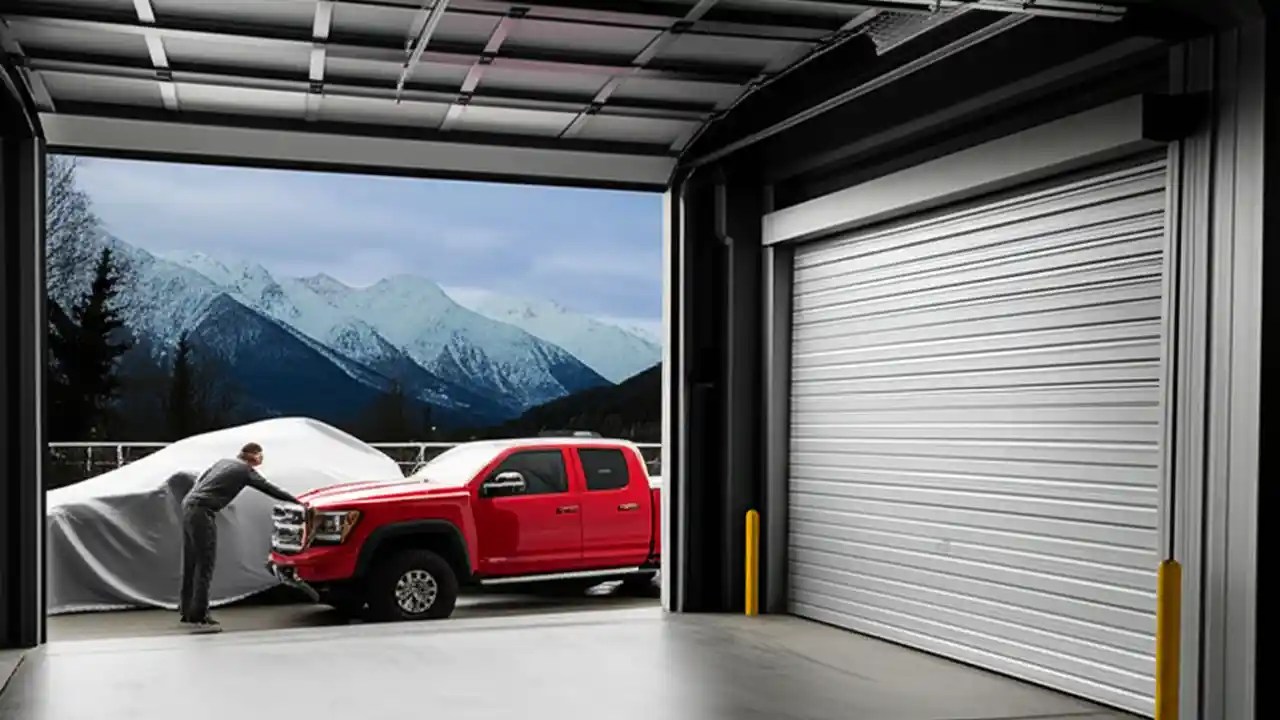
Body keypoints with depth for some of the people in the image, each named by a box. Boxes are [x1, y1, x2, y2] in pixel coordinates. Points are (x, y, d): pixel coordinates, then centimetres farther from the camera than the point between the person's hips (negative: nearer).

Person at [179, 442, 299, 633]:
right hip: (202, 512, -9)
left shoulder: (224, 462, 22)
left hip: (189, 506, 9)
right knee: (204, 565, -9)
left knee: (191, 564, 13)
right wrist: (297, 501, 12)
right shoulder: (245, 470, 1)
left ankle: (187, 612, 19)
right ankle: (198, 617, -11)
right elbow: (270, 489, 4)